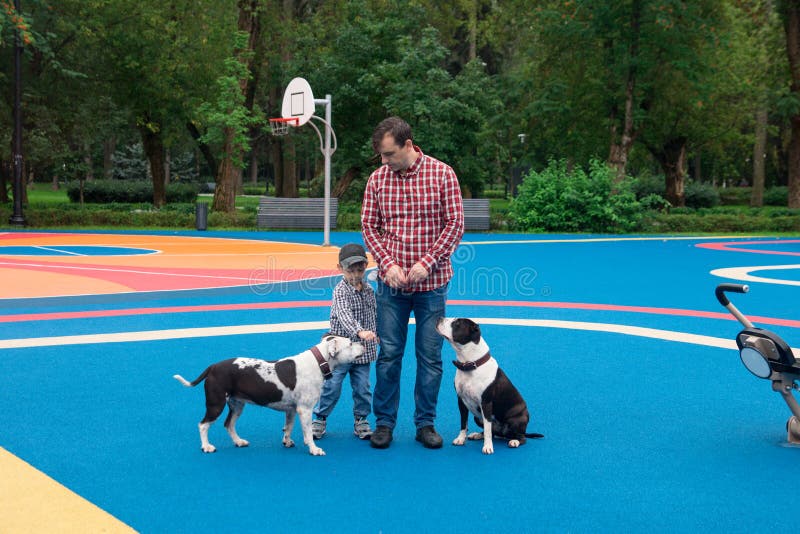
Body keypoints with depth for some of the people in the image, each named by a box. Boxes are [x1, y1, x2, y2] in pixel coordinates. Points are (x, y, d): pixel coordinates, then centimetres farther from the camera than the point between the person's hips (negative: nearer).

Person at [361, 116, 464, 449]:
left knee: (430, 356, 6)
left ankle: (425, 423, 19)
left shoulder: (442, 174, -5)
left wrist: (427, 263, -14)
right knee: (388, 353, 5)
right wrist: (387, 263, -11)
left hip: (431, 282, -1)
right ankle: (384, 422, 17)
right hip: (391, 283, 1)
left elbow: (455, 224, -6)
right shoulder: (377, 179, 1)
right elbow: (368, 226, 3)